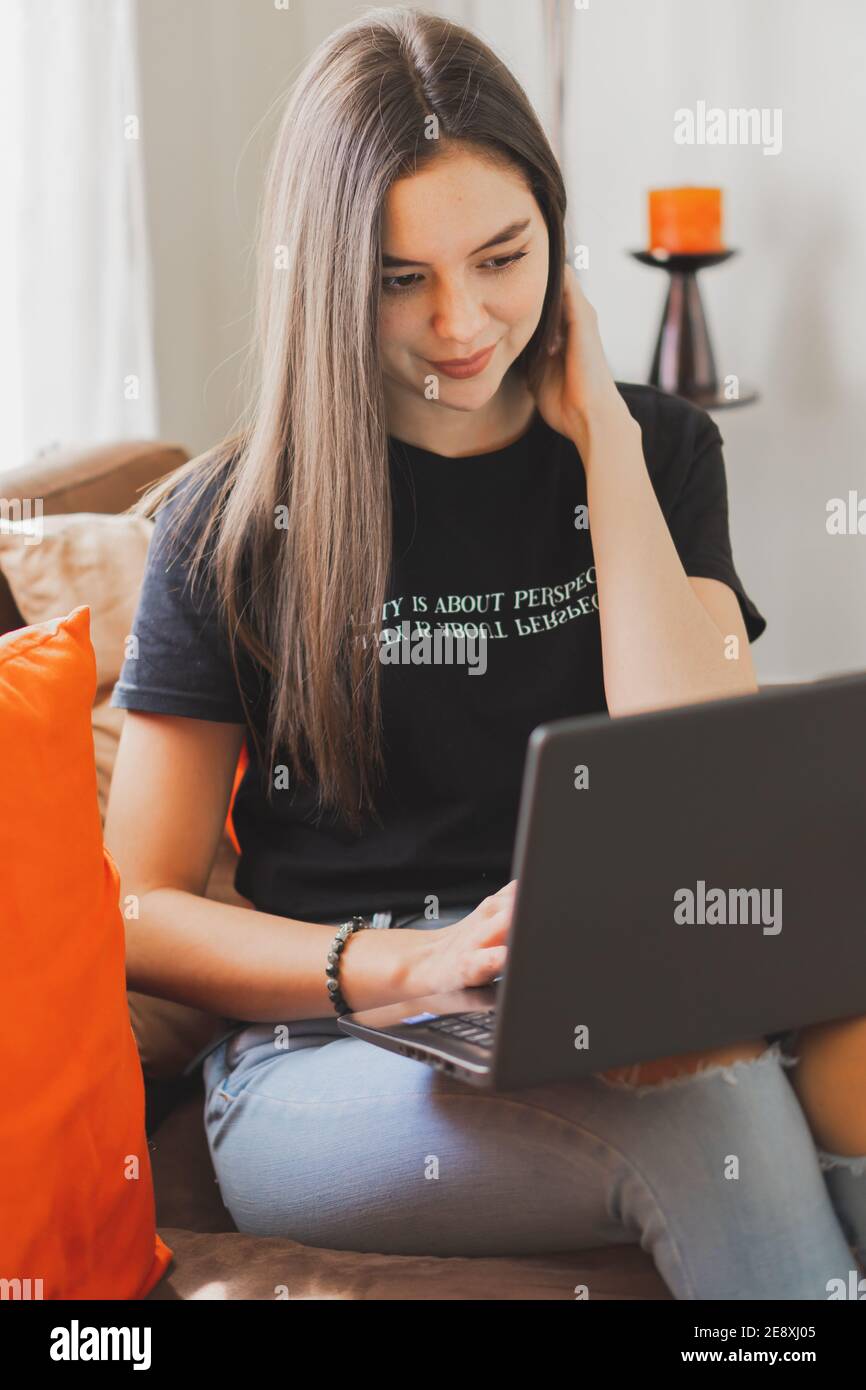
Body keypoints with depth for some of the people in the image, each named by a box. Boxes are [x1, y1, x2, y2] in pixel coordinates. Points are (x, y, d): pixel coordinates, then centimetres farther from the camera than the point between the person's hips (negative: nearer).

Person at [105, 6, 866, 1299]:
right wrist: (418, 964, -16)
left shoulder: (656, 451, 8)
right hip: (327, 1056, -2)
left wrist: (597, 429, -4)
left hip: (629, 1025, 3)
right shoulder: (235, 525, 0)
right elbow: (139, 910, 1)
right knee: (710, 1131, -33)